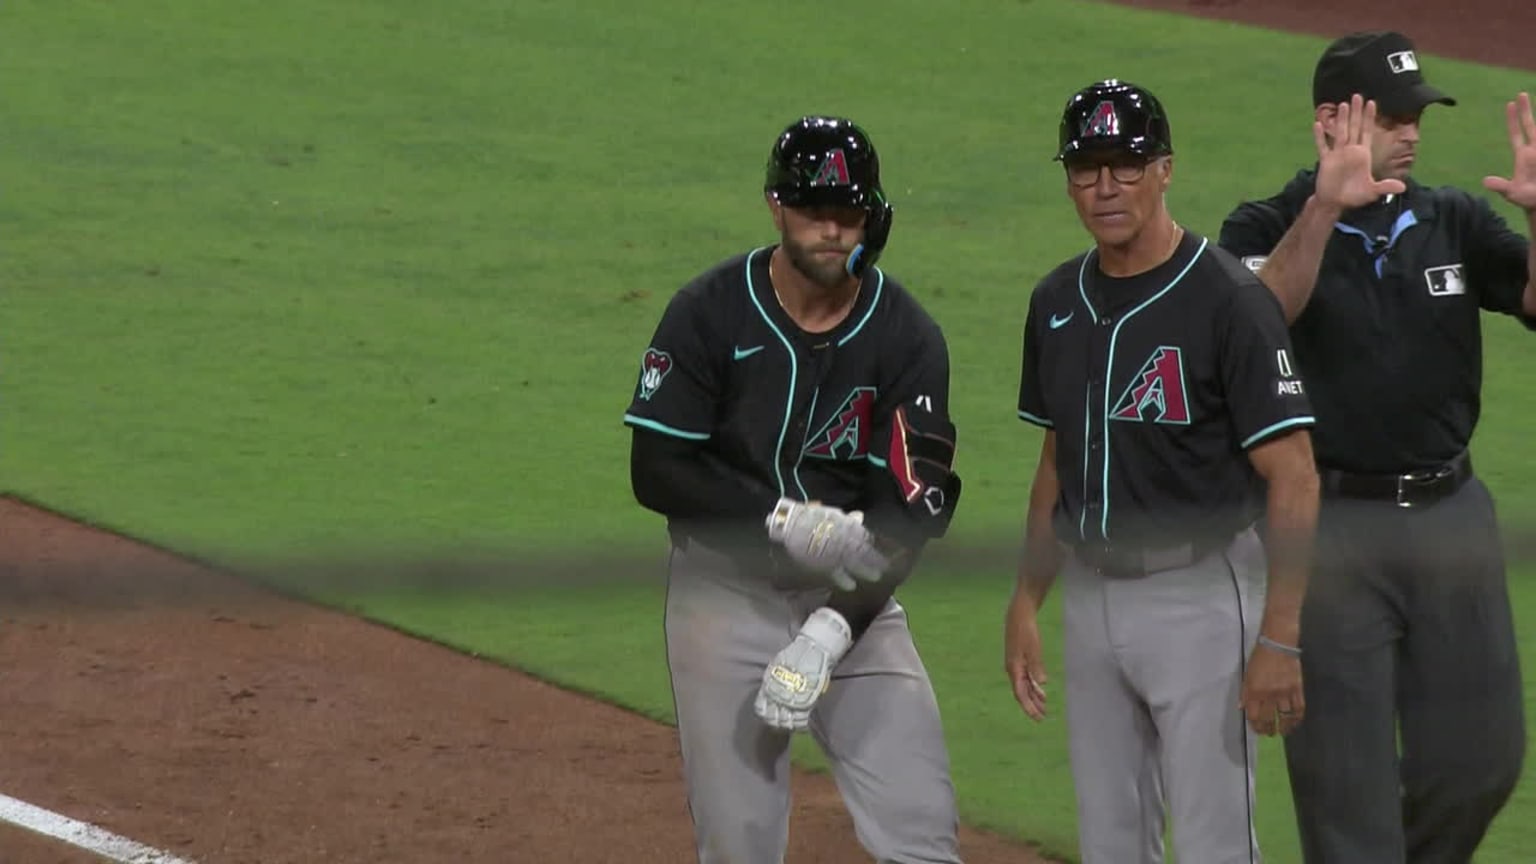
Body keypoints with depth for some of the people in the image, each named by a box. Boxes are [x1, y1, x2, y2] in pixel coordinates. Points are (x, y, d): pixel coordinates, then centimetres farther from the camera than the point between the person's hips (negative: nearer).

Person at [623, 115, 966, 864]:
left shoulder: (907, 337, -6)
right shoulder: (709, 314, -9)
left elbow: (909, 509, -12)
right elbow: (656, 471, -10)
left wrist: (831, 631, -23)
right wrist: (784, 521, -22)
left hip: (853, 602, 1)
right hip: (726, 596, -1)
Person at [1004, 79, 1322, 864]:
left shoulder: (1229, 300, -15)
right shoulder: (1058, 301, 7)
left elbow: (1293, 479, -16)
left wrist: (1278, 641, -21)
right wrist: (1026, 601, 14)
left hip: (1198, 594, -7)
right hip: (1091, 592, 7)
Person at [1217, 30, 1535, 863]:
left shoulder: (1453, 222, 8)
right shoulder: (1267, 227, -3)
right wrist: (1325, 208, -38)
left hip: (1451, 513, 4)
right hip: (1329, 524, -4)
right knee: (1346, 781, -2)